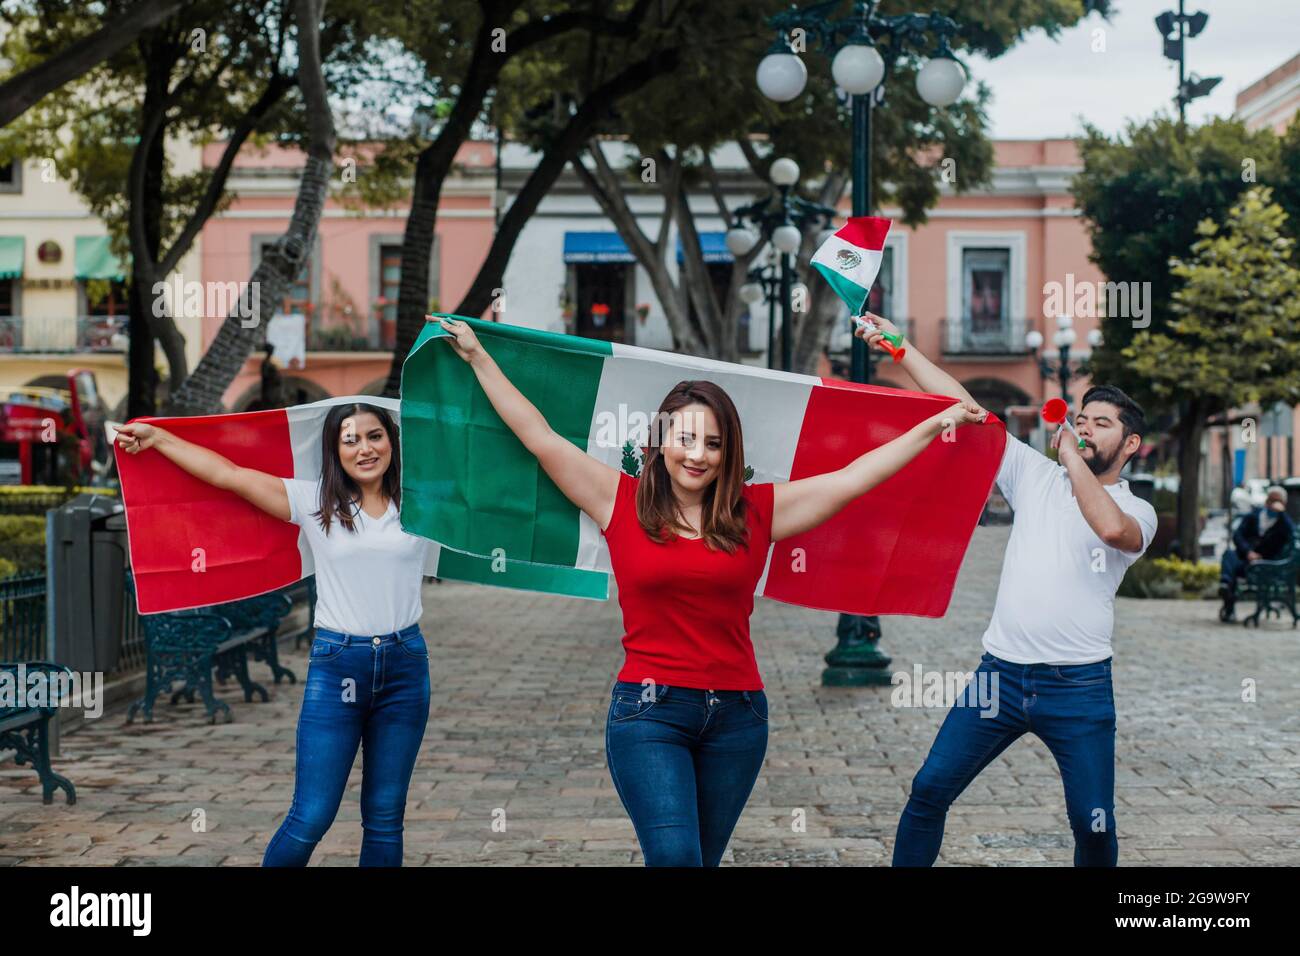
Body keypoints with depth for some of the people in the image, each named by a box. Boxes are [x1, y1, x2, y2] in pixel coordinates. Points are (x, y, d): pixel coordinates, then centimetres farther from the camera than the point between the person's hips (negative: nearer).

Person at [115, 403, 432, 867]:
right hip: (336, 664, -1)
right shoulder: (314, 502, 2)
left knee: (385, 819, 8)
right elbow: (228, 473, 3)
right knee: (310, 818, -4)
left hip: (406, 665, 2)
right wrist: (156, 437, 4)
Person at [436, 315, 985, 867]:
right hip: (649, 711, -2)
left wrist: (935, 425, 7)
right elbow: (540, 437, 3)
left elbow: (852, 479, 7)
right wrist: (477, 356, 5)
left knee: (703, 858, 10)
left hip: (736, 717, 3)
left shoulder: (756, 511, 6)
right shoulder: (622, 502, 2)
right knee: (675, 856, -18)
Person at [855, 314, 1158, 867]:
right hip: (1001, 673, 3)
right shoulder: (1036, 475, 9)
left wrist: (1072, 458, -14)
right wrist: (898, 346, 0)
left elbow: (1110, 526, -27)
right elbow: (963, 407, 5)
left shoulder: (1138, 513, 0)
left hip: (1080, 687, -3)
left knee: (1093, 824, 0)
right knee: (929, 790, 1)